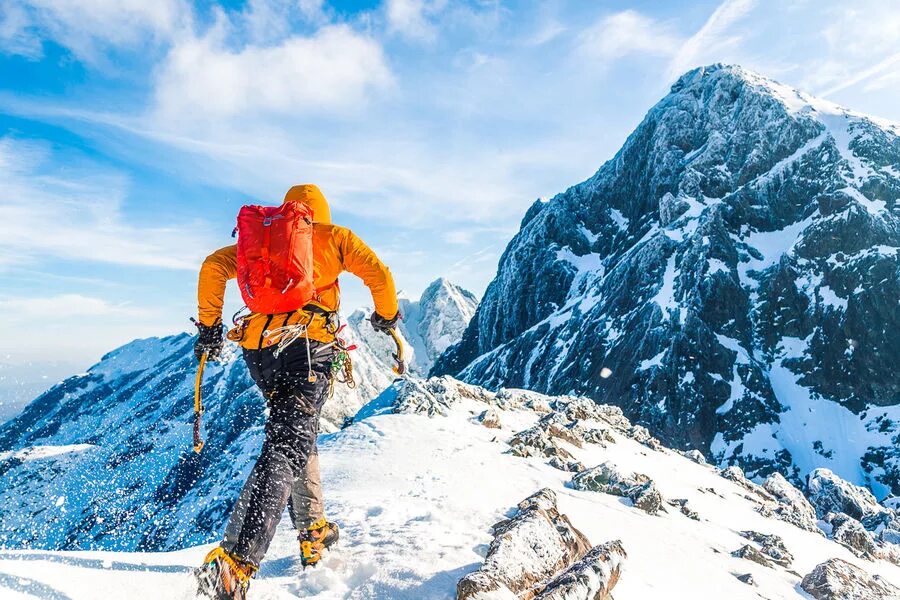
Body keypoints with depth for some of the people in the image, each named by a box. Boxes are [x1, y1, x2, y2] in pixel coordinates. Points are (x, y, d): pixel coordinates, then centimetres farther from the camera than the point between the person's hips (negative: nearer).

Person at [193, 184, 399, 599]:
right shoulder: (335, 237, 14)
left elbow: (214, 265, 14)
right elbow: (378, 273, 3)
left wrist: (209, 325, 17)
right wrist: (387, 315, 18)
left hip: (257, 347, 5)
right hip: (307, 346, -5)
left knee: (296, 435, 22)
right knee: (287, 449, -11)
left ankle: (313, 533, 27)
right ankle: (235, 562, -24)